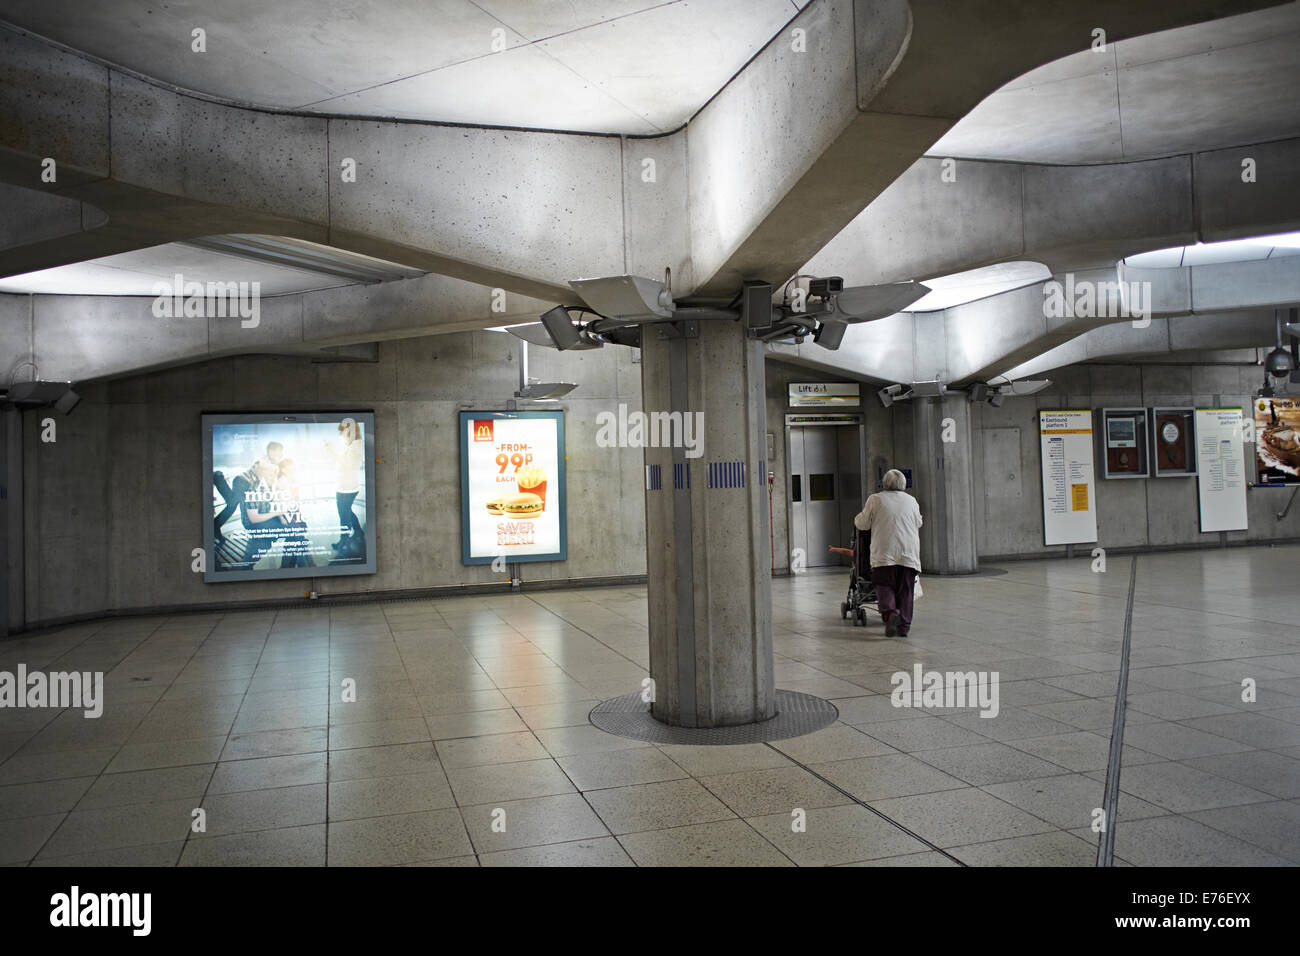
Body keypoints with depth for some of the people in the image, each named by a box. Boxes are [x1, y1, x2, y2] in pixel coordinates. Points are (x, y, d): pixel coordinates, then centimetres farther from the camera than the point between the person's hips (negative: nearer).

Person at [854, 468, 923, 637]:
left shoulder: (875, 499, 2)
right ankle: (904, 626, 6)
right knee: (905, 591, 8)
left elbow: (861, 524, 5)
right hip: (909, 554, 3)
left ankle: (890, 613, -22)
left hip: (884, 554, -3)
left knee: (884, 587, 3)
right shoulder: (911, 500, 12)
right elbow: (918, 524, 26)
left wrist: (859, 518, 27)